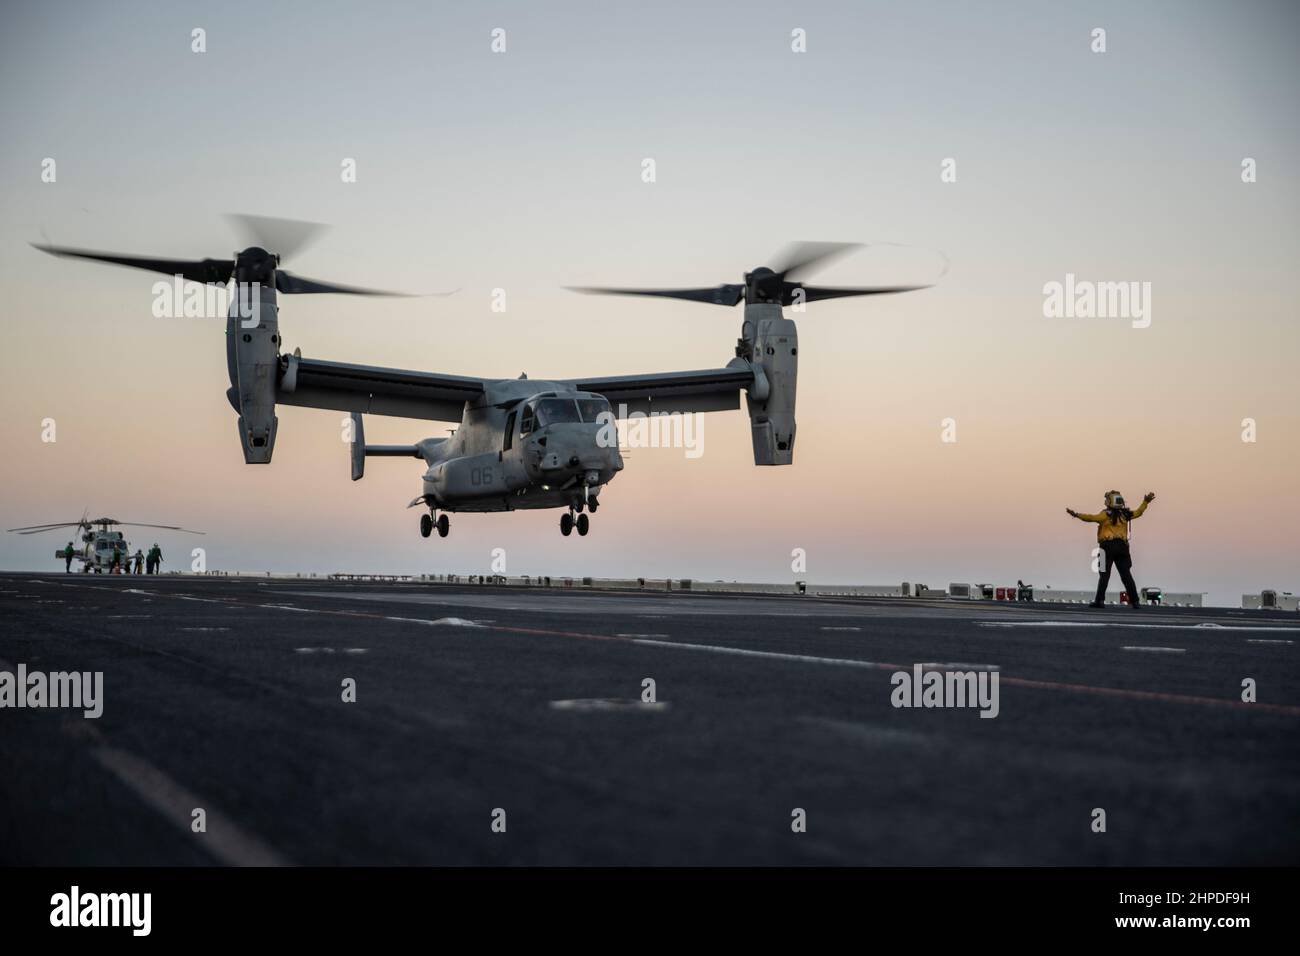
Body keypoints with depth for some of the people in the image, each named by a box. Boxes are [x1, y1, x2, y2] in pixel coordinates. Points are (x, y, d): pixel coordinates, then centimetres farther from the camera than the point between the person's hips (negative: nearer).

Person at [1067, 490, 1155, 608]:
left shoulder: (1106, 514, -5)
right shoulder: (1124, 514, 10)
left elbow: (1092, 518, -18)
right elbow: (1138, 513, 26)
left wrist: (1076, 514, -20)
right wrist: (1146, 502, 40)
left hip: (1108, 546, -4)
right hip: (1122, 546, 4)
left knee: (1104, 575, -5)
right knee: (1126, 575, 8)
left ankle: (1100, 600, -11)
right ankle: (1134, 601, 8)